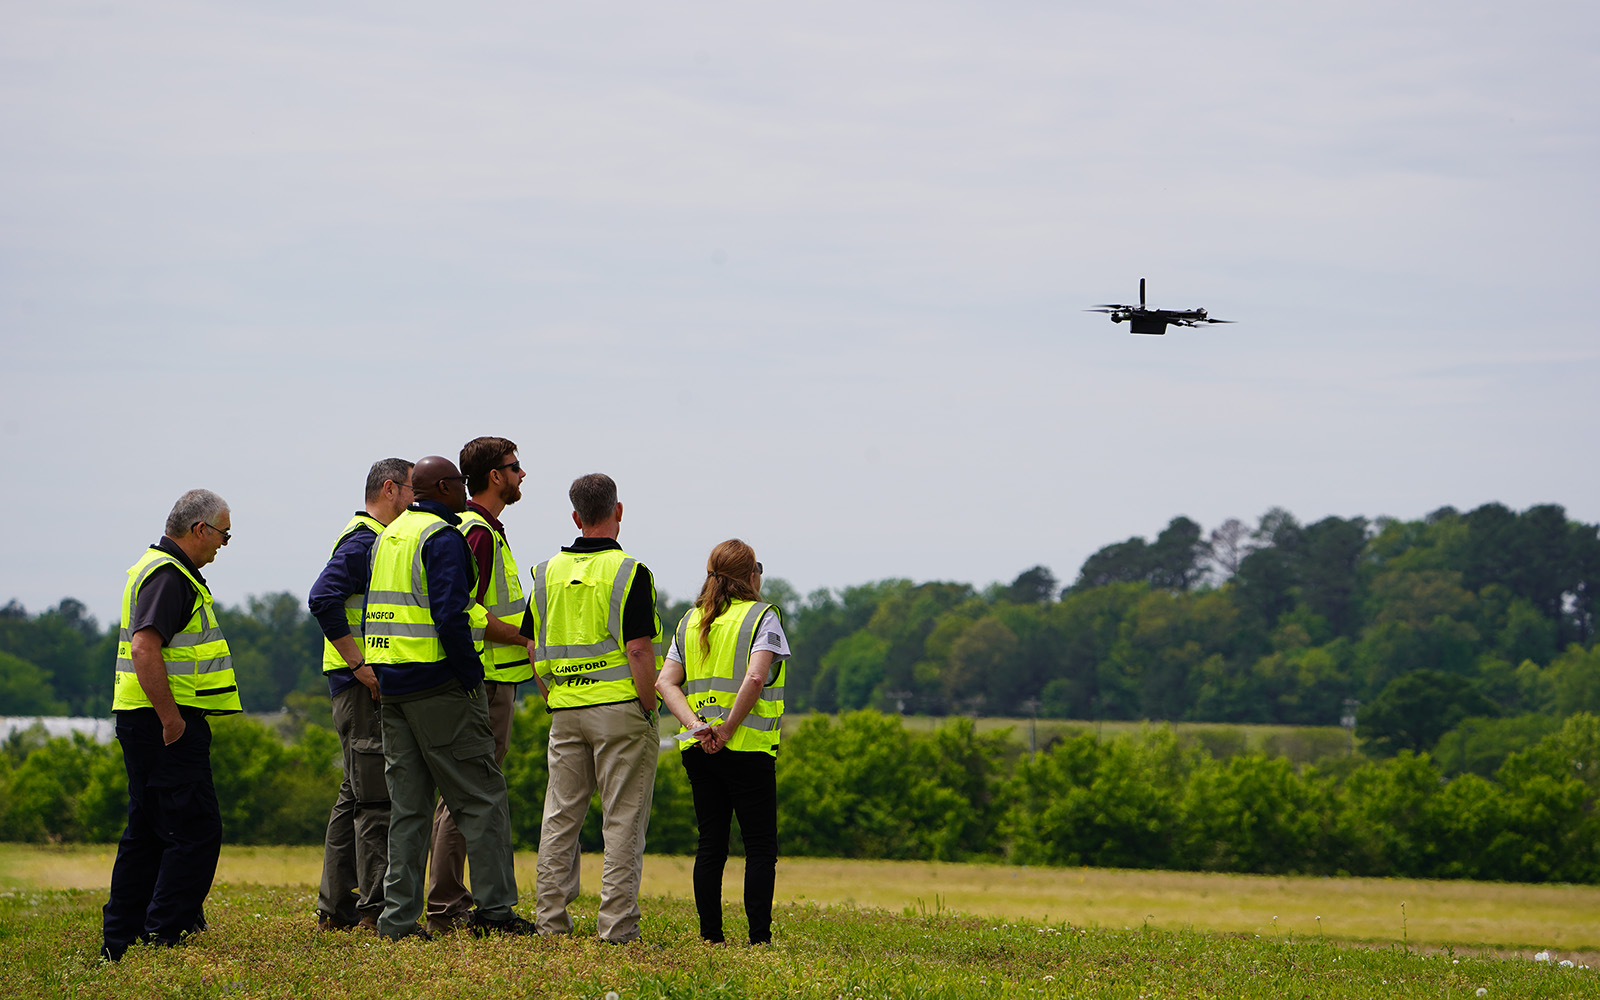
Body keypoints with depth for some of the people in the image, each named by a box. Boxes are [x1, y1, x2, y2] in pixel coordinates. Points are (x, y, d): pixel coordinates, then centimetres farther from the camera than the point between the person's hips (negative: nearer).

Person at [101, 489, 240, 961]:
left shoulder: (163, 569, 19)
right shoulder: (168, 576, -15)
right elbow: (145, 649, -26)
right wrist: (172, 721, -24)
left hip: (155, 722, 11)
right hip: (162, 723, -11)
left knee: (147, 831, 13)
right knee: (196, 829, -10)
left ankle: (120, 939, 16)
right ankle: (163, 935, -11)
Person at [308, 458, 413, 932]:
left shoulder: (380, 539, 21)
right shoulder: (362, 540, -12)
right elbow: (323, 599, -24)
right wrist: (361, 665, -23)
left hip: (375, 684, 11)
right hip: (362, 685, -11)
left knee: (356, 796, 13)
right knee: (376, 799, -10)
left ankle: (336, 906, 17)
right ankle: (376, 908, -9)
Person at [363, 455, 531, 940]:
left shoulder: (389, 537, 16)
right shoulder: (443, 538, -12)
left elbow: (373, 615, 18)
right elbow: (450, 614, -22)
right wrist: (470, 673, -14)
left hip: (391, 684, 9)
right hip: (437, 683, -8)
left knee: (407, 804, 9)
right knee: (481, 797, -2)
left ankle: (398, 917, 6)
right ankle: (493, 909, -2)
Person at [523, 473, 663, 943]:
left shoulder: (548, 572, 7)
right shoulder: (629, 573, -10)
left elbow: (534, 647, 9)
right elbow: (638, 649, -16)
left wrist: (554, 701, 16)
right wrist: (648, 710, -8)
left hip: (565, 710, 5)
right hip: (620, 709, -5)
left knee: (561, 817, 11)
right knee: (622, 821, -1)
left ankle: (551, 919, 11)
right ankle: (617, 924, -3)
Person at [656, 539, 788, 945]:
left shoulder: (690, 622, 13)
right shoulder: (762, 617, -5)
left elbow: (666, 682, 2)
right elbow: (755, 678, -20)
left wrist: (696, 725, -8)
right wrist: (727, 730, -15)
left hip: (698, 750, 5)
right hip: (747, 747, -5)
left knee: (710, 845, 10)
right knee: (761, 846, 1)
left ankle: (710, 935, 8)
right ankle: (759, 936, -5)